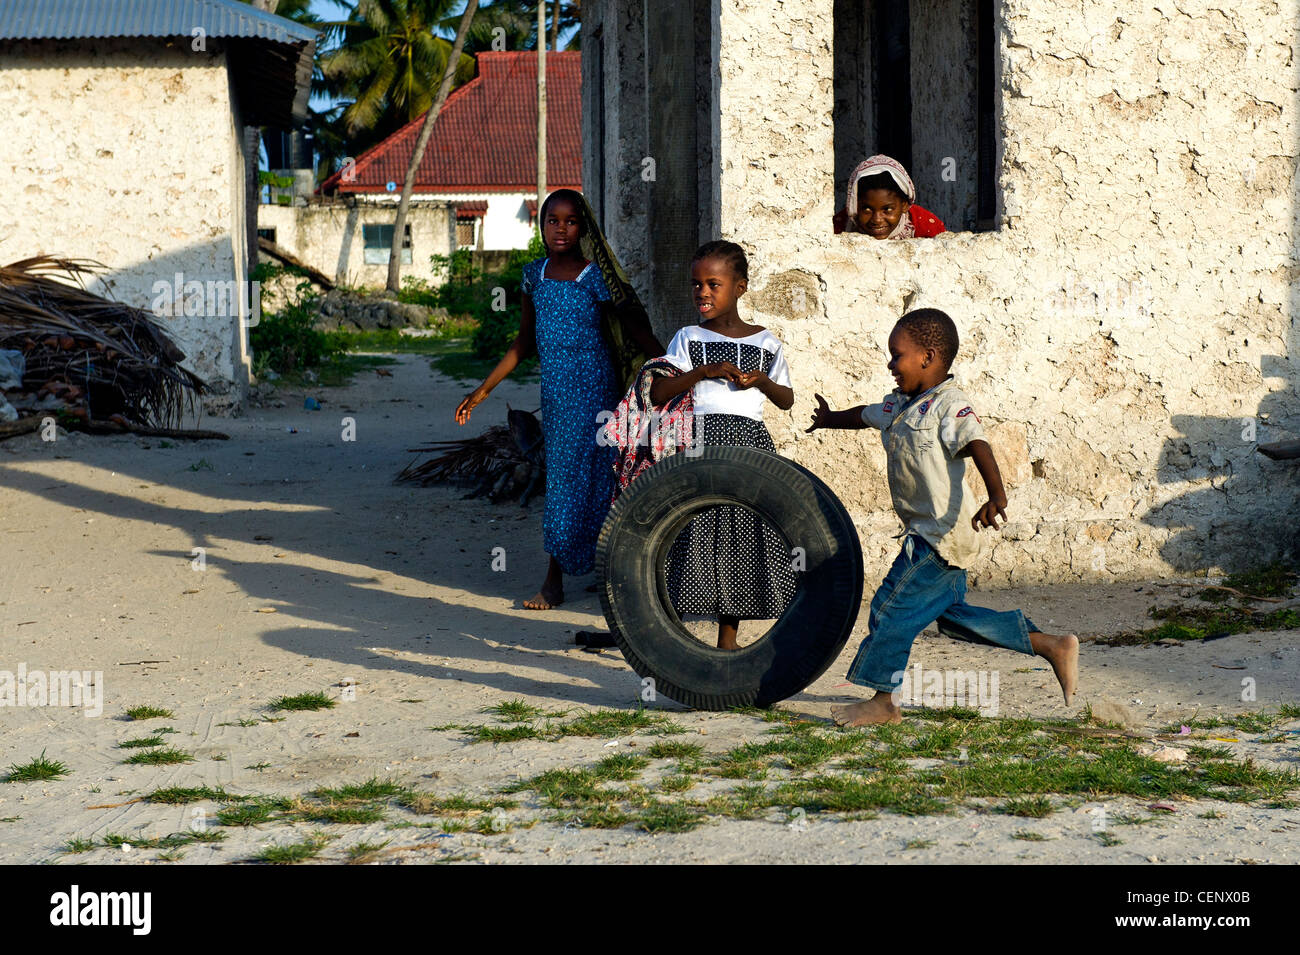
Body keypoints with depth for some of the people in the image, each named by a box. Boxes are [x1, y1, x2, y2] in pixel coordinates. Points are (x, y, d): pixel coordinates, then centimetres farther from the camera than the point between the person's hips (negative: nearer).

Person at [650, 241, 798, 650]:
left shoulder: (765, 342, 9)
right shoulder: (688, 339, 5)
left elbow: (787, 401, 14)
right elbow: (658, 393, -5)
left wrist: (761, 381, -5)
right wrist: (704, 371, -15)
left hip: (749, 443, 2)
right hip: (700, 443, -2)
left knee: (743, 538, 4)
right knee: (695, 539, -8)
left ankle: (728, 637, 15)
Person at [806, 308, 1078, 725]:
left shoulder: (948, 404, -15)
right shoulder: (903, 405, 14)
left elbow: (977, 445, -29)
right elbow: (867, 415, 34)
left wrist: (996, 495, -45)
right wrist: (831, 419, 54)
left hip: (942, 535, -10)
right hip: (929, 535, 10)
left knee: (893, 607, -6)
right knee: (952, 613, 14)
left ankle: (883, 702, 2)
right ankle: (1053, 646, 20)